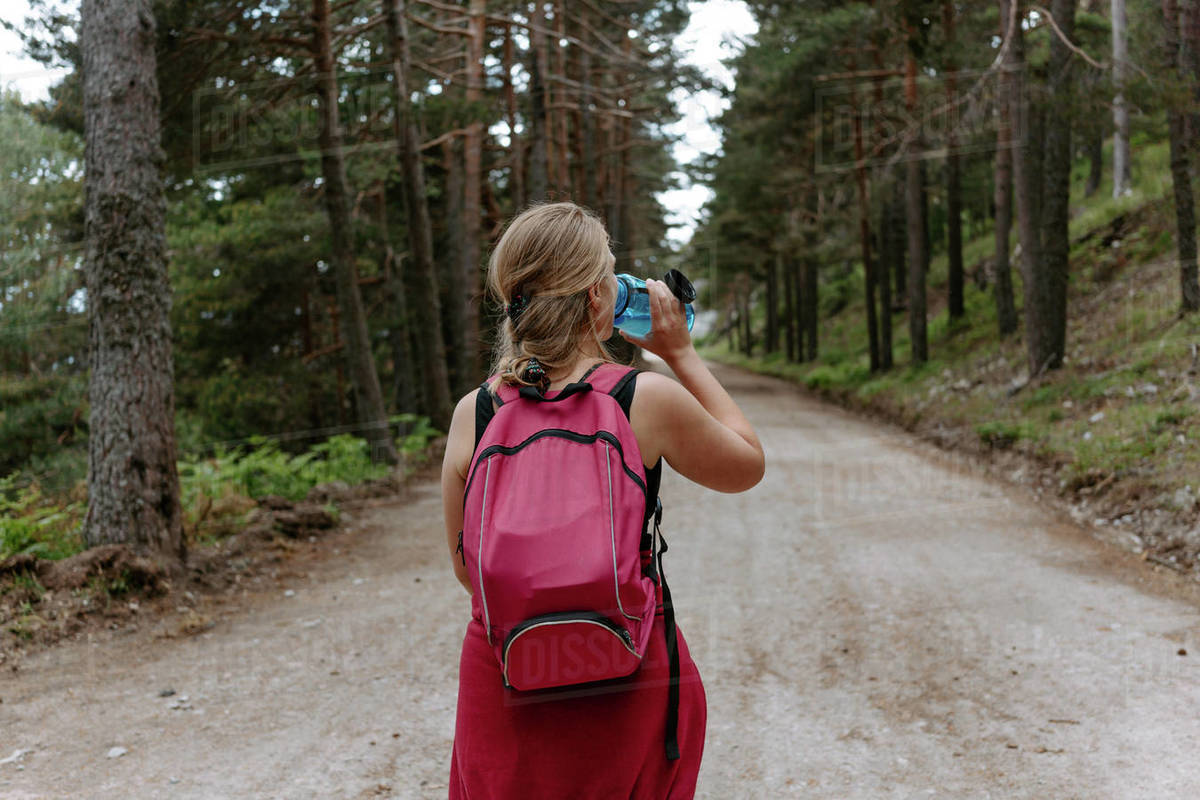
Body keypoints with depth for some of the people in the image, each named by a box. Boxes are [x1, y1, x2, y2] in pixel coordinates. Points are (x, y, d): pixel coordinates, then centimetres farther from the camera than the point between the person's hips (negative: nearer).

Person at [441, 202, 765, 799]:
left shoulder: (472, 413, -8)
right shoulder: (648, 399, -16)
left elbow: (467, 570, 3)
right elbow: (747, 466, 4)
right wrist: (681, 353, 6)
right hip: (629, 678, -2)